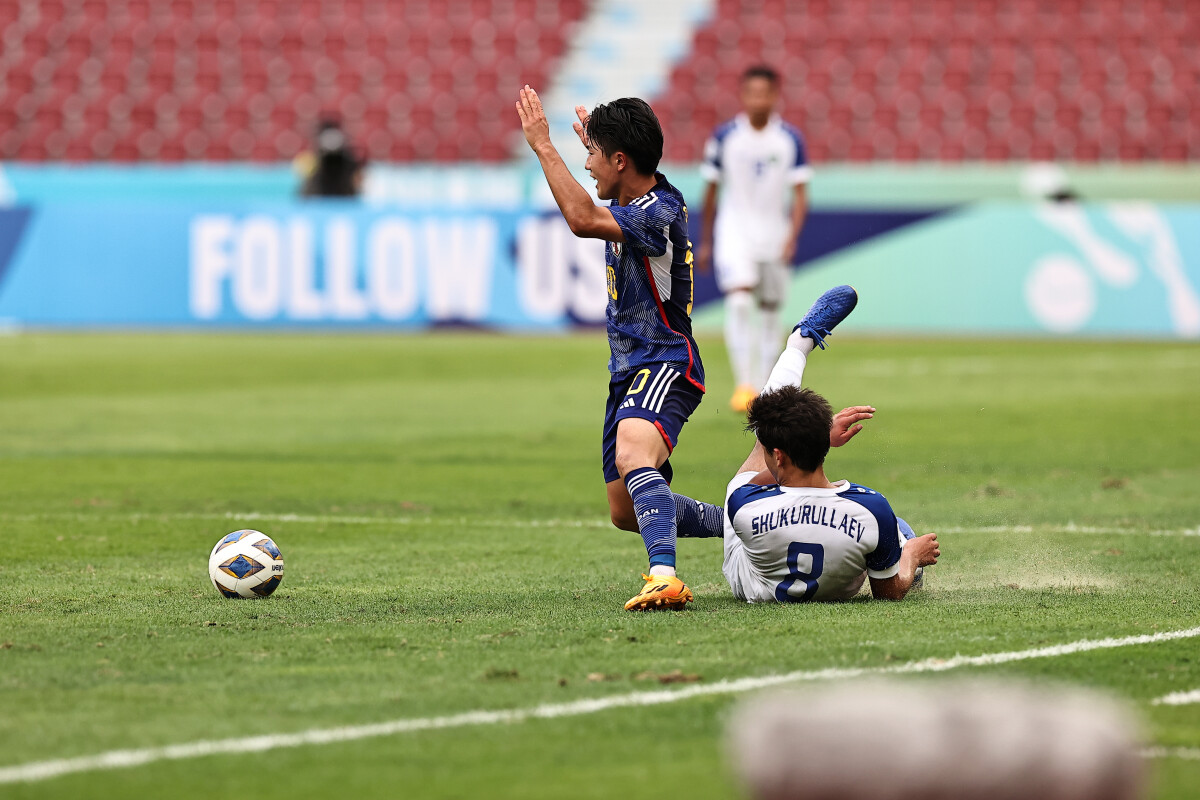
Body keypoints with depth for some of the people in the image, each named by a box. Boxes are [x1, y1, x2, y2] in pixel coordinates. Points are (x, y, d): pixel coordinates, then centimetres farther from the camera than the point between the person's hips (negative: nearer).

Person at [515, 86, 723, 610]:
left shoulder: (660, 212, -20)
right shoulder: (633, 203, 10)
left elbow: (583, 220, -37)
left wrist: (543, 145, -31)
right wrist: (593, 141, 45)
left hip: (665, 367, -11)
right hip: (629, 371, 11)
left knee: (633, 456, -39)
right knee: (625, 513, 17)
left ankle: (665, 577, -57)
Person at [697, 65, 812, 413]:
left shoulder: (791, 140, -3)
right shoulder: (724, 137, -3)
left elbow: (799, 195, -1)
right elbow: (711, 191, 6)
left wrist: (791, 238, -14)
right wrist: (705, 242, 9)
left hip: (774, 237, 2)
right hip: (734, 232, -2)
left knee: (770, 312, 7)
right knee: (738, 302, -20)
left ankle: (763, 390, 18)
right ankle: (744, 383, -20)